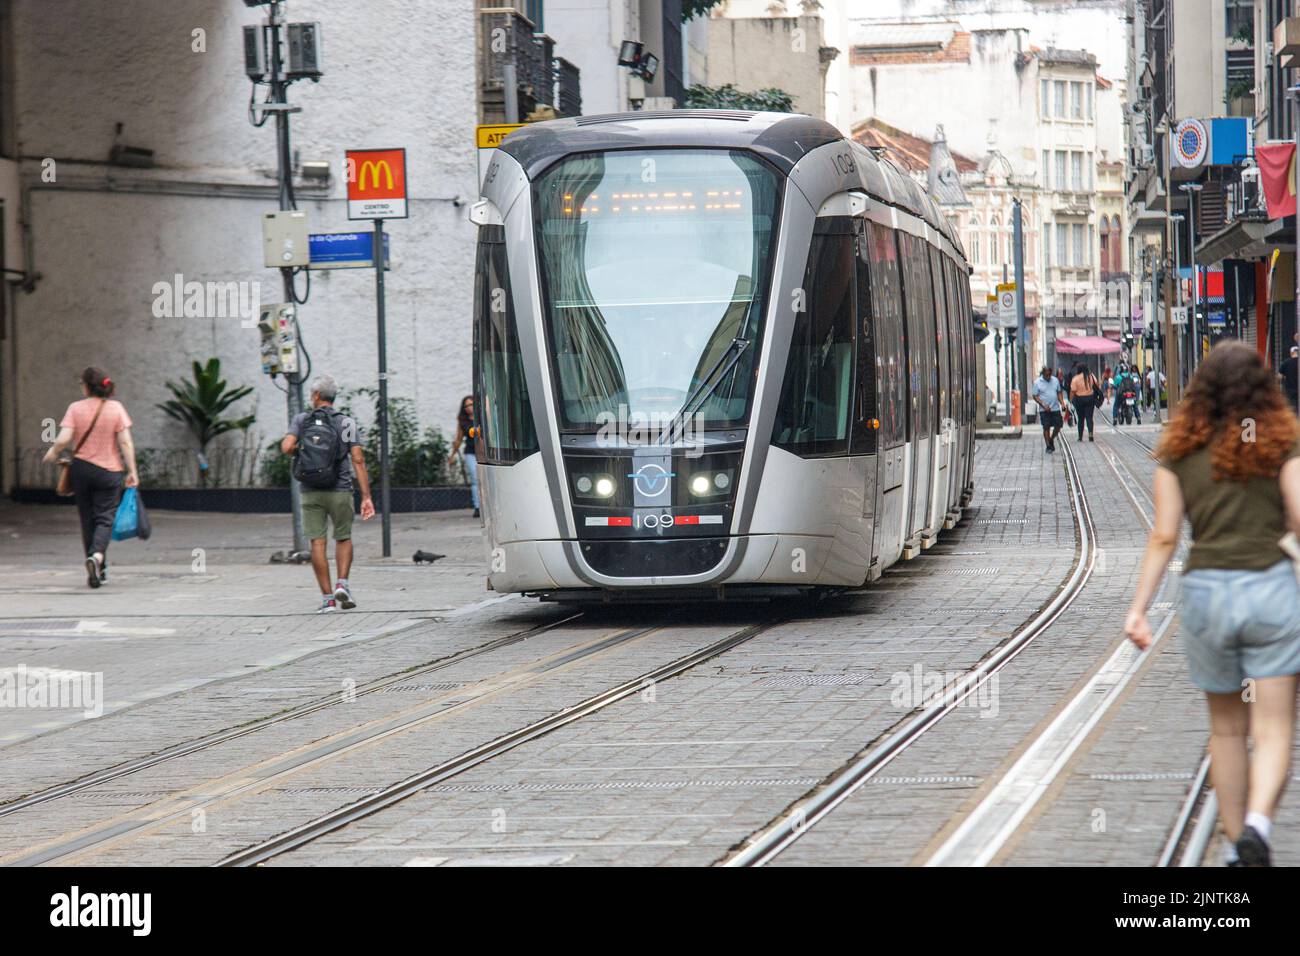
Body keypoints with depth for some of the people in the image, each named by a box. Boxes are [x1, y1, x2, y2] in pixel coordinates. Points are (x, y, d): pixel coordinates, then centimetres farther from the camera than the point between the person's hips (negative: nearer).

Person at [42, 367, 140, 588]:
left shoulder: (75, 408, -6)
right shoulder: (116, 408, -5)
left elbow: (63, 439, -14)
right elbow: (125, 442, -8)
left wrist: (52, 452, 7)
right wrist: (132, 471, -4)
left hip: (82, 468, 1)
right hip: (109, 471, -1)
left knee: (88, 520, 13)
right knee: (105, 518, 1)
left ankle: (98, 571, 16)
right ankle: (97, 556, -26)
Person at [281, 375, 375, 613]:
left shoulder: (302, 420, -1)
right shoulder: (346, 423, 0)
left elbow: (287, 447, -15)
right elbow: (358, 460, -6)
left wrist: (298, 450, 10)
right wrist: (366, 497, -7)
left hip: (311, 492, 0)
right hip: (340, 491, 0)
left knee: (317, 542, 3)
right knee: (343, 538, 17)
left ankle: (327, 597, -1)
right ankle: (342, 583, -2)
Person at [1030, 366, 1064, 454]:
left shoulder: (1055, 380, 5)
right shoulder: (1037, 382, -5)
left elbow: (1059, 393, 13)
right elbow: (1035, 396, -5)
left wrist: (1062, 403, -1)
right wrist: (1044, 405, -16)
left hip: (1056, 408, 3)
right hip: (1045, 410, -3)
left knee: (1058, 426, 3)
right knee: (1046, 428, -2)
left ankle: (1051, 439, 30)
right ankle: (1048, 447, 6)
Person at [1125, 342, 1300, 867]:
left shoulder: (1179, 451, 2)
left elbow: (1163, 535, -2)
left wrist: (1139, 607, -1)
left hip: (1205, 591, 2)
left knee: (1226, 729, 18)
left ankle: (1236, 840, 22)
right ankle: (1257, 823, -27)